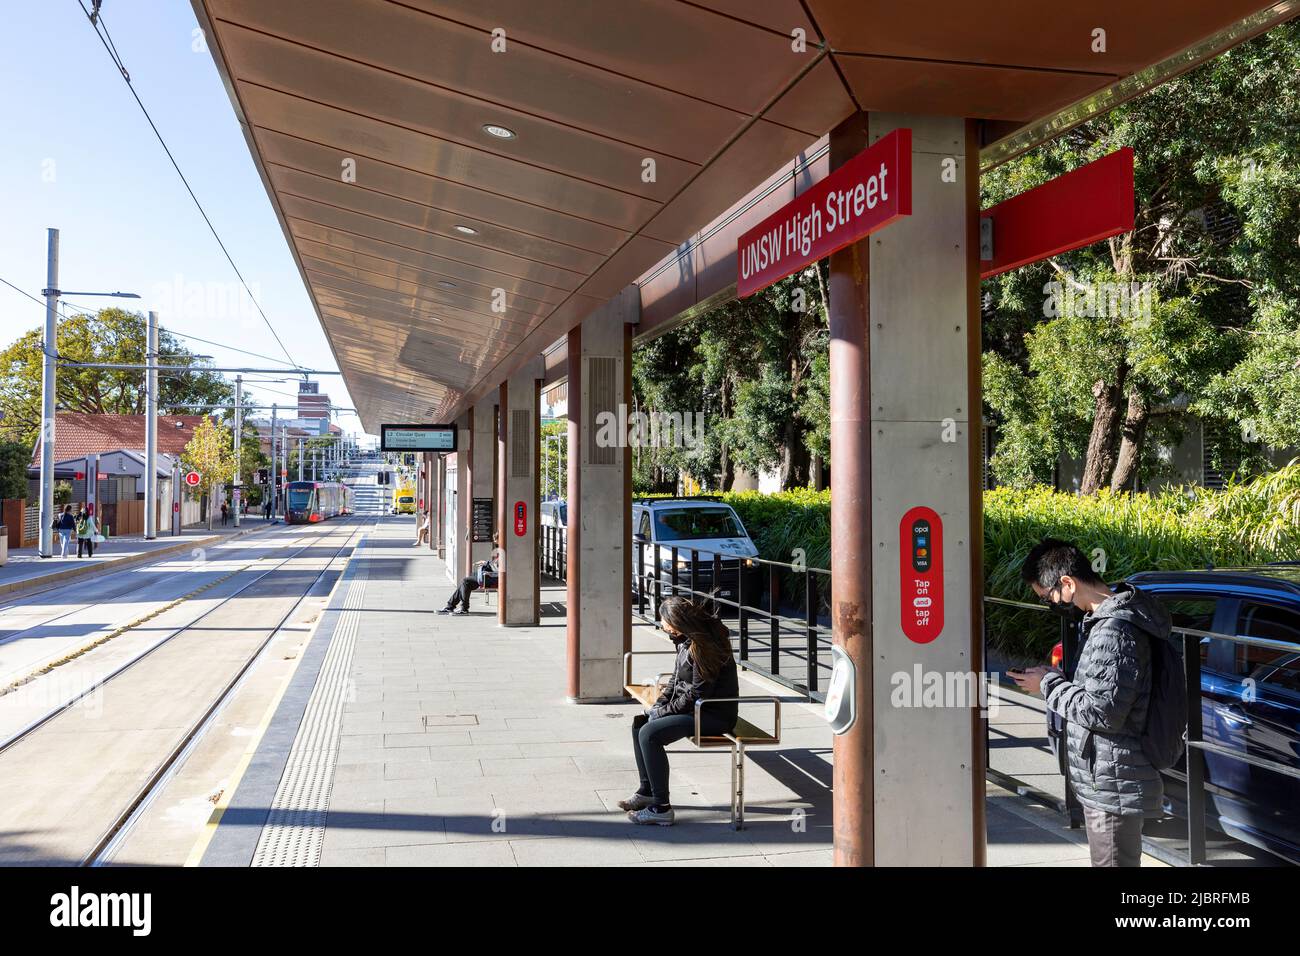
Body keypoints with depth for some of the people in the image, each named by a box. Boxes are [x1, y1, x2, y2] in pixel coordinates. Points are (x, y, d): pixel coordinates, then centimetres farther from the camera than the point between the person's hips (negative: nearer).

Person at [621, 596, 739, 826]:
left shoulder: (703, 646, -23)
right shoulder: (686, 641, 8)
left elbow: (697, 694, -23)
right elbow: (676, 678, 18)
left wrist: (664, 711, -13)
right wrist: (660, 704, 4)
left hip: (713, 714, -11)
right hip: (695, 709, 11)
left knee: (649, 734, -23)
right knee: (639, 723, 10)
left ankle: (661, 808, -17)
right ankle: (647, 790, 20)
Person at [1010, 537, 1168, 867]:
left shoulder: (1115, 630, -23)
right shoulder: (1108, 619, 9)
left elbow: (1104, 713, -25)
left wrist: (1048, 684, -14)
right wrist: (1052, 678, 7)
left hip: (1113, 789, -10)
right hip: (1106, 782, 10)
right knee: (1121, 859, 21)